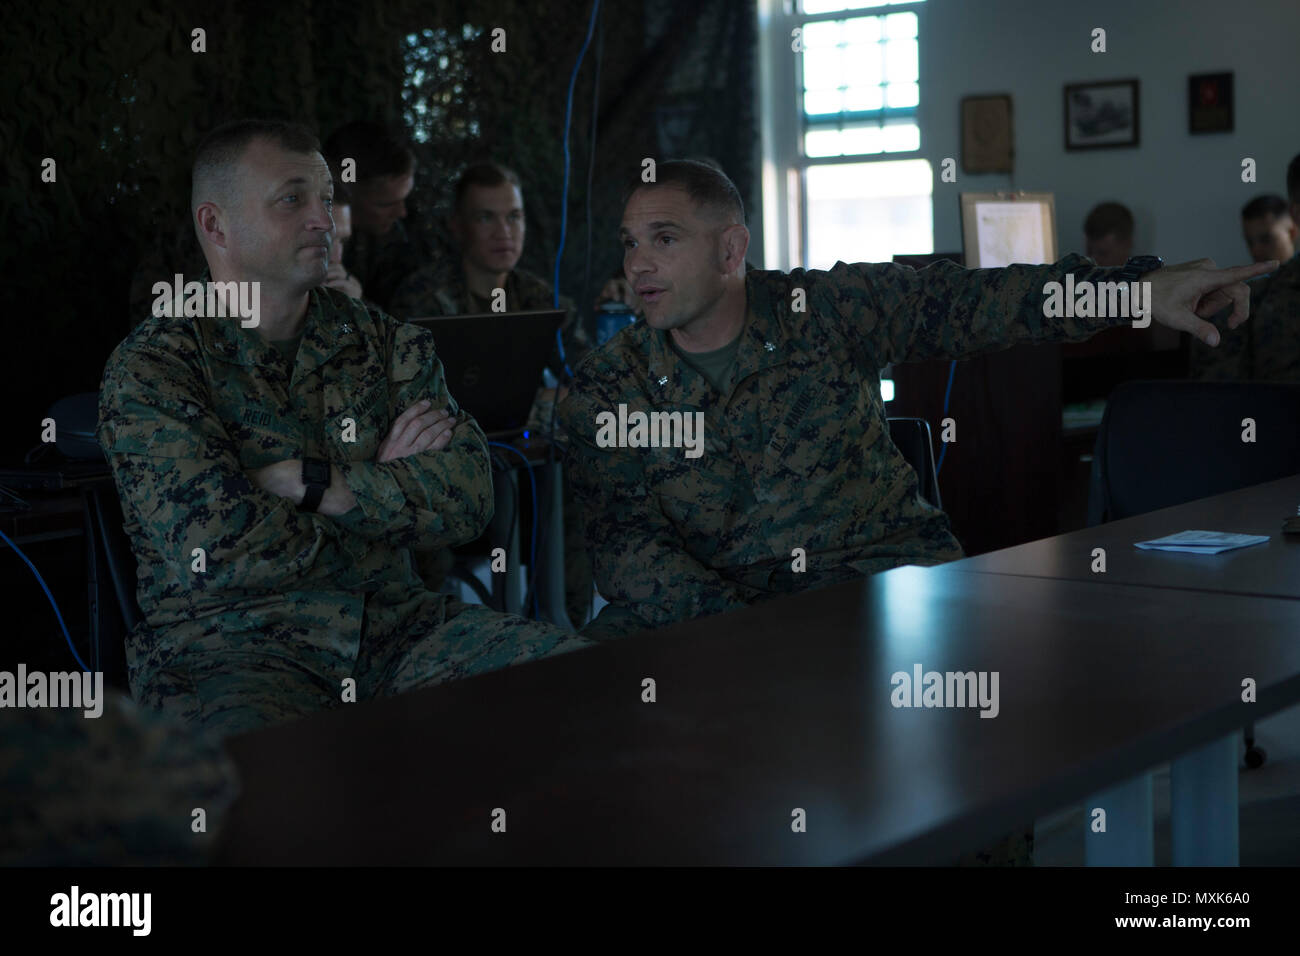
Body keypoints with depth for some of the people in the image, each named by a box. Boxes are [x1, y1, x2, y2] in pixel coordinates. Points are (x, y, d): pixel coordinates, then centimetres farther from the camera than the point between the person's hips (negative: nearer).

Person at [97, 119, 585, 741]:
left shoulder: (389, 345, 12)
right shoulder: (148, 370, -1)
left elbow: (469, 498, -1)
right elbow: (216, 548, -15)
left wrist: (312, 482, -12)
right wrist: (385, 488, -3)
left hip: (396, 624, 5)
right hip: (229, 644, -4)